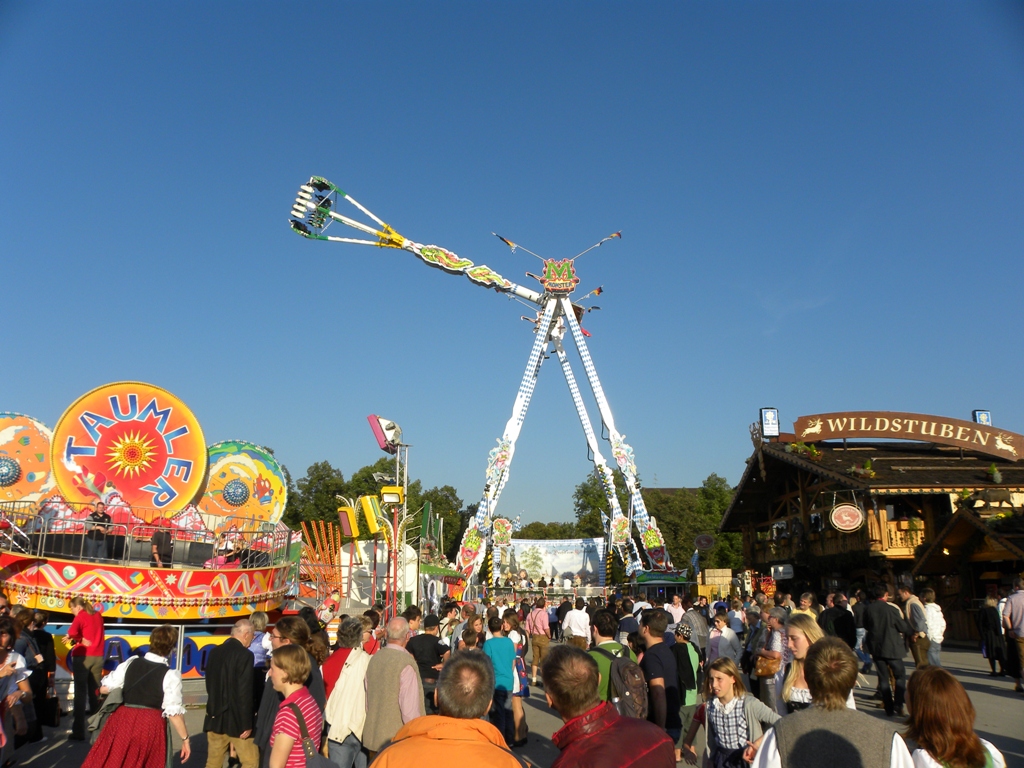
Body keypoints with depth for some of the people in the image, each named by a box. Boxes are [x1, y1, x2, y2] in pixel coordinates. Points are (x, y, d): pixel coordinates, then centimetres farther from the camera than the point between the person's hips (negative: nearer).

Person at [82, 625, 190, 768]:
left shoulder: (130, 663, -2)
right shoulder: (171, 675, -12)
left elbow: (104, 689, 3)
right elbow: (174, 712, -12)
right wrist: (185, 738, -2)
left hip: (122, 721, 2)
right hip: (150, 726, -2)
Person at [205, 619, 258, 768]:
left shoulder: (214, 651, 6)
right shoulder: (244, 655, -17)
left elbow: (210, 684, 14)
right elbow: (245, 692, -18)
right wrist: (246, 723, -12)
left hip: (214, 717, 7)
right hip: (236, 719, -7)